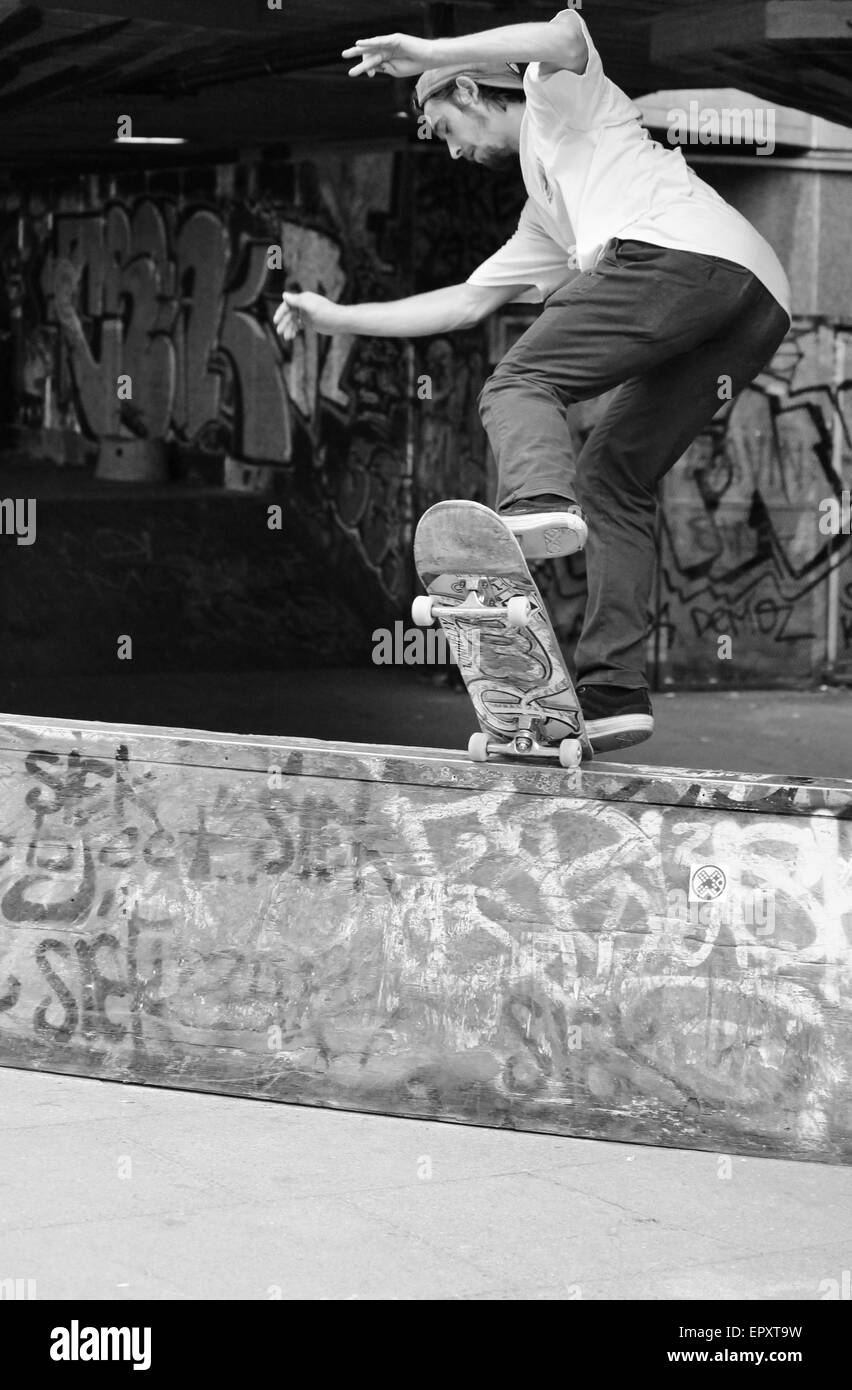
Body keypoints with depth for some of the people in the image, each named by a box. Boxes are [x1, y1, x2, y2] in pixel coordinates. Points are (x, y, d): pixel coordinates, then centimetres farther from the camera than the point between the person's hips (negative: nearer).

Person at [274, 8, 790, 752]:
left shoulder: (561, 97, 22)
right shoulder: (544, 221, 42)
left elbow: (565, 37, -4)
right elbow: (463, 304, 43)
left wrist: (431, 51, -5)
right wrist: (338, 316, 45)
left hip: (677, 251, -9)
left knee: (520, 385, -9)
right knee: (616, 474, 9)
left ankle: (540, 504, -41)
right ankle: (612, 690, -2)